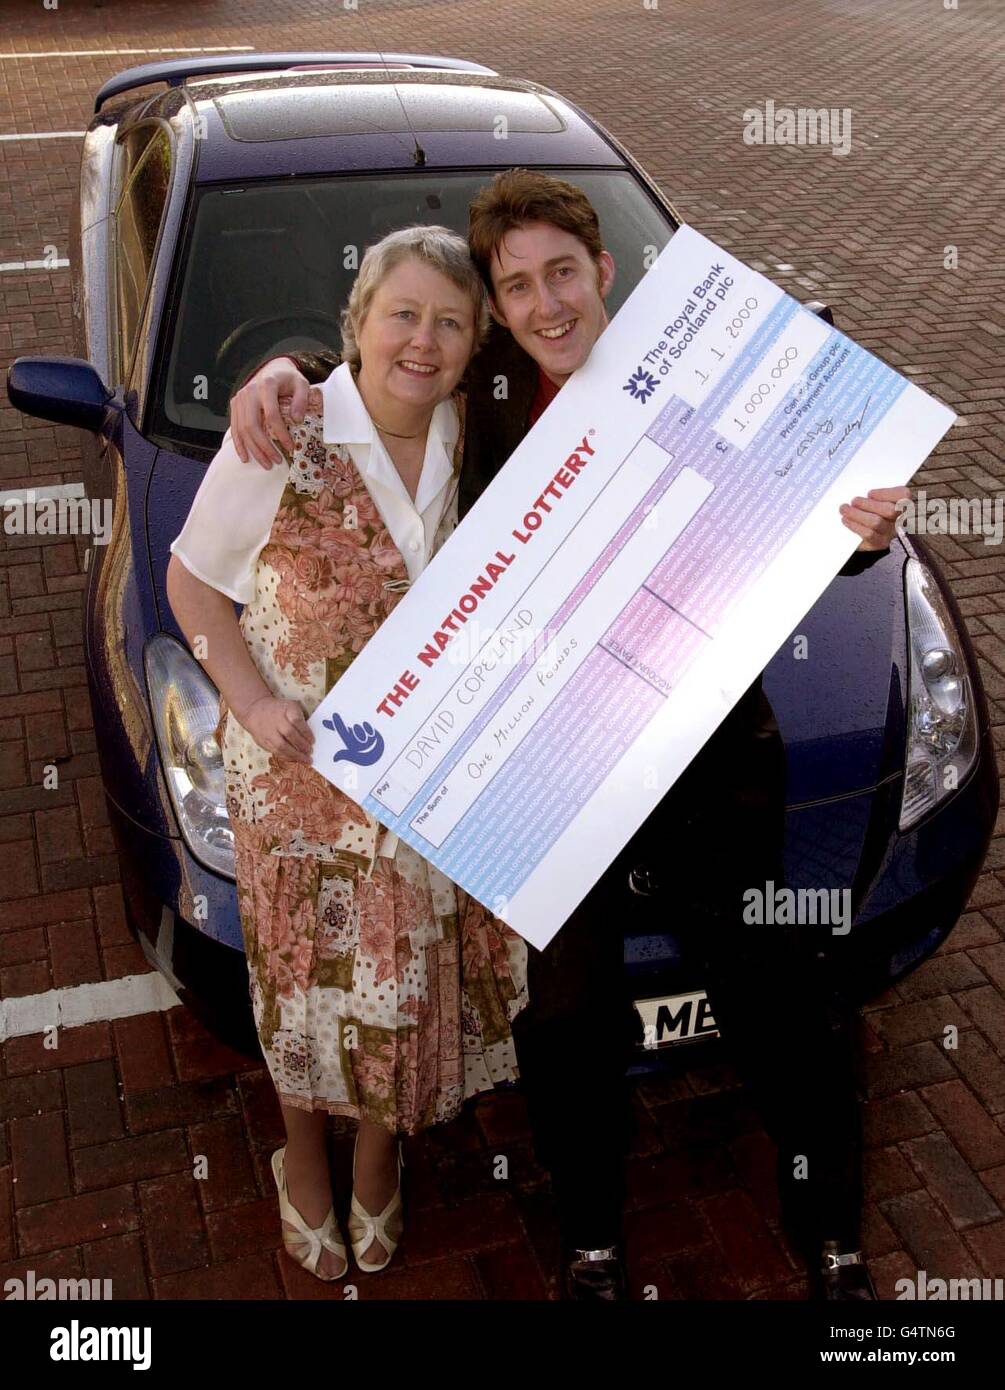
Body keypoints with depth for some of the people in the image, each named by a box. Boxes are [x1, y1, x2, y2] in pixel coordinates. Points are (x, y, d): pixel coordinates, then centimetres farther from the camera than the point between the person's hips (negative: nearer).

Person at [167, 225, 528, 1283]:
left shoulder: (461, 434, -5)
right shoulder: (281, 441, -18)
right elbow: (191, 580, -6)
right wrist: (253, 701, -18)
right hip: (301, 762, -3)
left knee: (409, 974, 16)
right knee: (310, 975, 14)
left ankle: (378, 1157, 45)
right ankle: (304, 1157, 44)